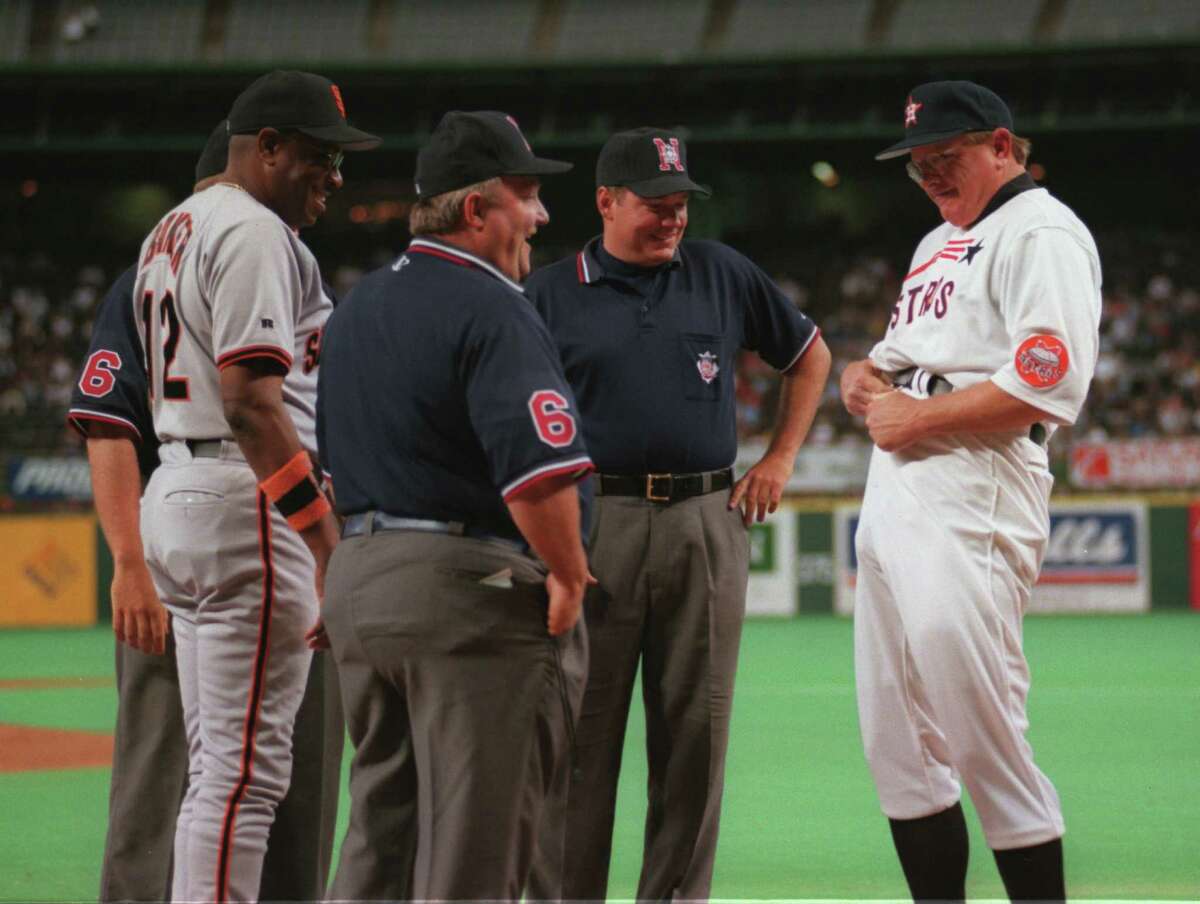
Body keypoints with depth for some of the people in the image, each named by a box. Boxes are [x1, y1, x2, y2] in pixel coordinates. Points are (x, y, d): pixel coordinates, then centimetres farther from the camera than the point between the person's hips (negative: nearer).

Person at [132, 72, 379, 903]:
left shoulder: (173, 231, 19)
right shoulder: (254, 233, -12)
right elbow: (250, 399, -21)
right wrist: (325, 529, -23)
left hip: (174, 490, 10)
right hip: (247, 500, -10)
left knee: (219, 763, 14)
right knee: (249, 764, -10)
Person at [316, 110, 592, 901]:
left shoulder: (357, 306, 16)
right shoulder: (491, 309, -13)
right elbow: (539, 467, -25)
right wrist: (568, 573, -12)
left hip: (355, 576, 9)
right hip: (474, 592, -9)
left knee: (380, 831, 15)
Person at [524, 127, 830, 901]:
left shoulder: (724, 275, 10)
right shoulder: (552, 294, 4)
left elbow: (810, 355, 22)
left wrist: (780, 460, 13)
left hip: (709, 524, 2)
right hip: (594, 525, -2)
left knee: (696, 732, 4)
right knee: (581, 733, -3)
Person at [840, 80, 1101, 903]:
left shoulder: (1042, 233, -6)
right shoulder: (940, 245, 24)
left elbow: (1050, 384, -19)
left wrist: (919, 414, -13)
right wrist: (866, 379, 6)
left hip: (971, 507, -10)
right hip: (893, 498, 10)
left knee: (985, 746, -11)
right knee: (897, 745, 10)